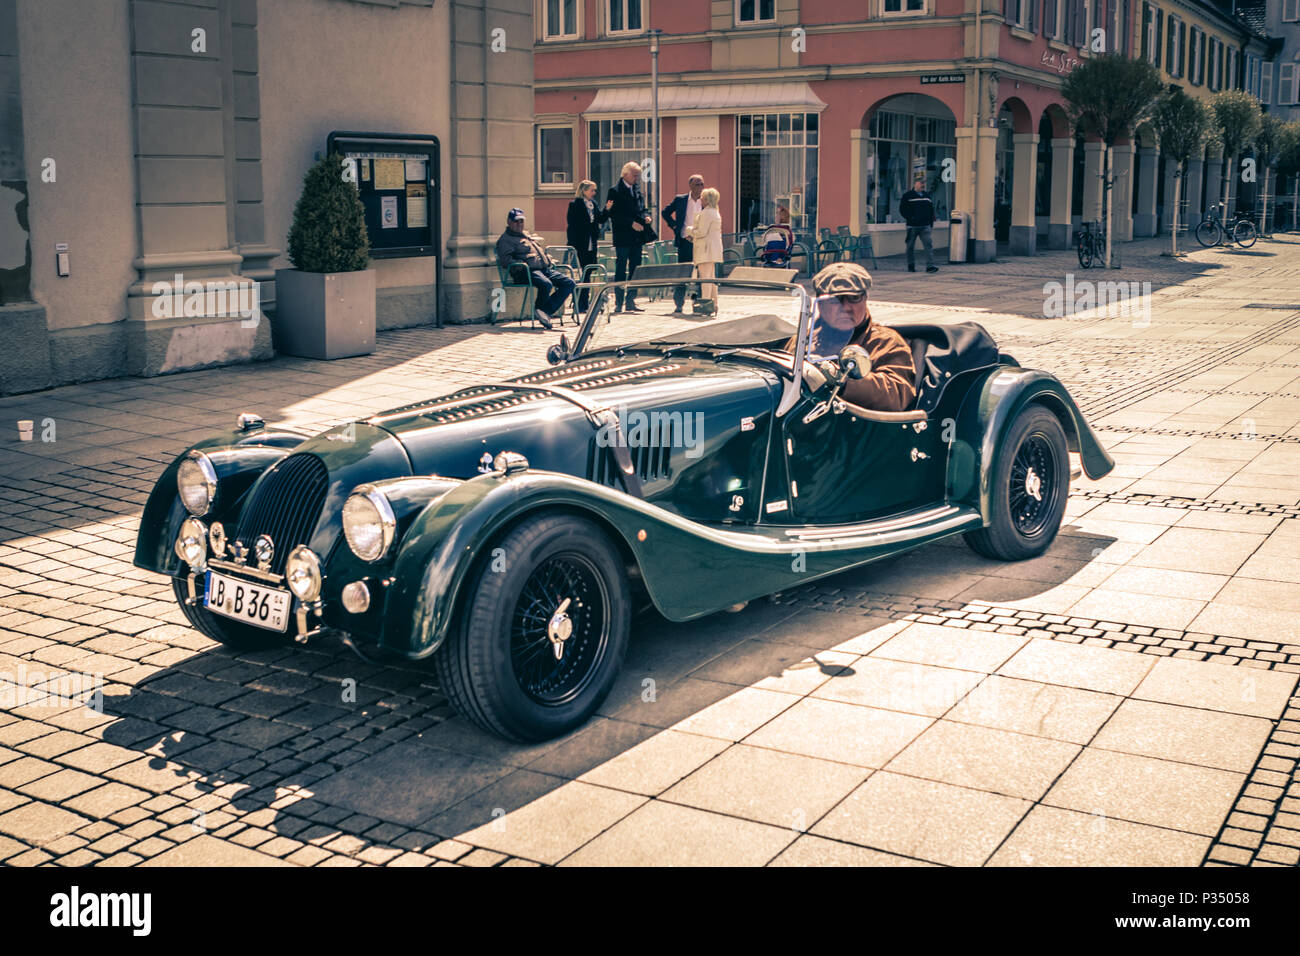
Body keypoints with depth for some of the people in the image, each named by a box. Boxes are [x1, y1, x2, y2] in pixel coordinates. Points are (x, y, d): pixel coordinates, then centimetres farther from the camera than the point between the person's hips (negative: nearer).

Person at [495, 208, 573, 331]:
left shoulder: (527, 236, 33)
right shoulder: (505, 240, 6)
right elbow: (505, 260, -9)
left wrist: (549, 260, 22)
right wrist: (521, 264, -22)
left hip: (546, 268, 8)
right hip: (529, 271, -8)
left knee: (569, 283, -12)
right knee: (546, 284, -38)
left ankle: (545, 311, -21)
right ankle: (540, 309, -9)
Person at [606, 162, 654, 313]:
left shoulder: (637, 190, 15)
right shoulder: (615, 191, -7)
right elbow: (613, 214, -13)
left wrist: (646, 217, -1)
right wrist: (631, 223, -19)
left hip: (637, 238, 7)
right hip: (623, 238, -7)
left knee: (635, 271, 8)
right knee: (621, 271, -3)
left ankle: (630, 302, 14)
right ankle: (619, 303, 0)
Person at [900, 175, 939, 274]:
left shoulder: (927, 195, 15)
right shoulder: (908, 195, 0)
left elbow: (931, 209, 23)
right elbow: (902, 209, -2)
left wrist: (931, 221, 15)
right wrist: (909, 218, -10)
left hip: (925, 226, 3)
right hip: (912, 226, -3)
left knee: (929, 244, -10)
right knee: (911, 246, 5)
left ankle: (930, 265, -16)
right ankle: (911, 266, 18)